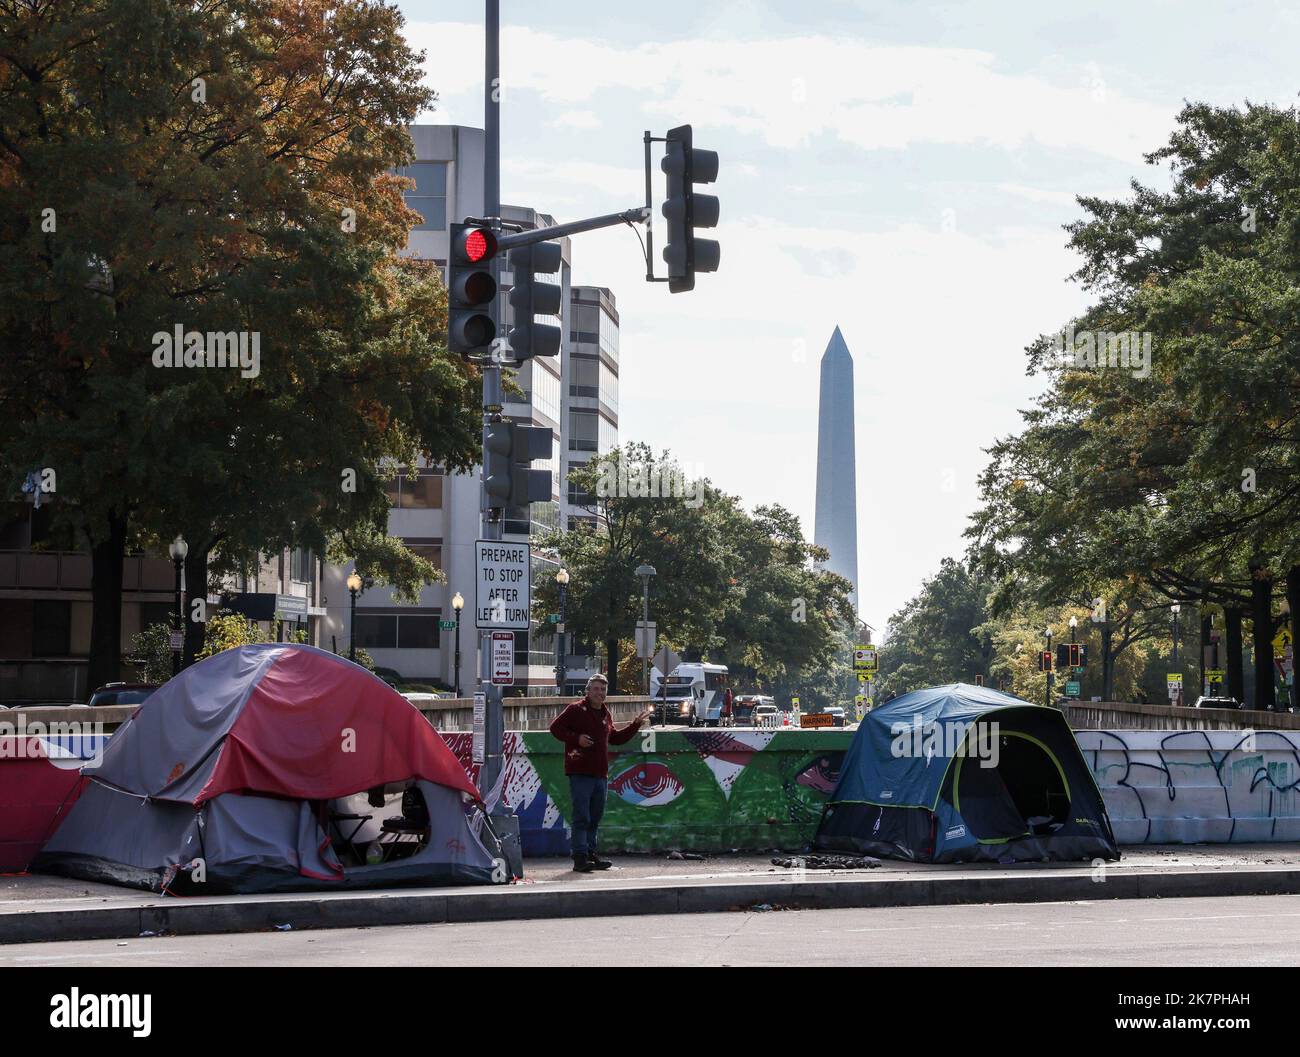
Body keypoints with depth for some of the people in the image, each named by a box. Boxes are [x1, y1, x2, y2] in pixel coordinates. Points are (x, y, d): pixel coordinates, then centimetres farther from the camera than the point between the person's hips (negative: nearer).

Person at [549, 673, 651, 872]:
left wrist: (636, 724, 23)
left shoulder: (605, 714, 19)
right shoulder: (576, 710, -3)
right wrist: (576, 738, -17)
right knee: (581, 817, -8)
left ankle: (590, 854, 21)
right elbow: (556, 727, -6)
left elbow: (616, 738, 29)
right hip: (580, 773, -8)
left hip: (599, 773, 8)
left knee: (595, 817, 13)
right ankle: (580, 858, -8)